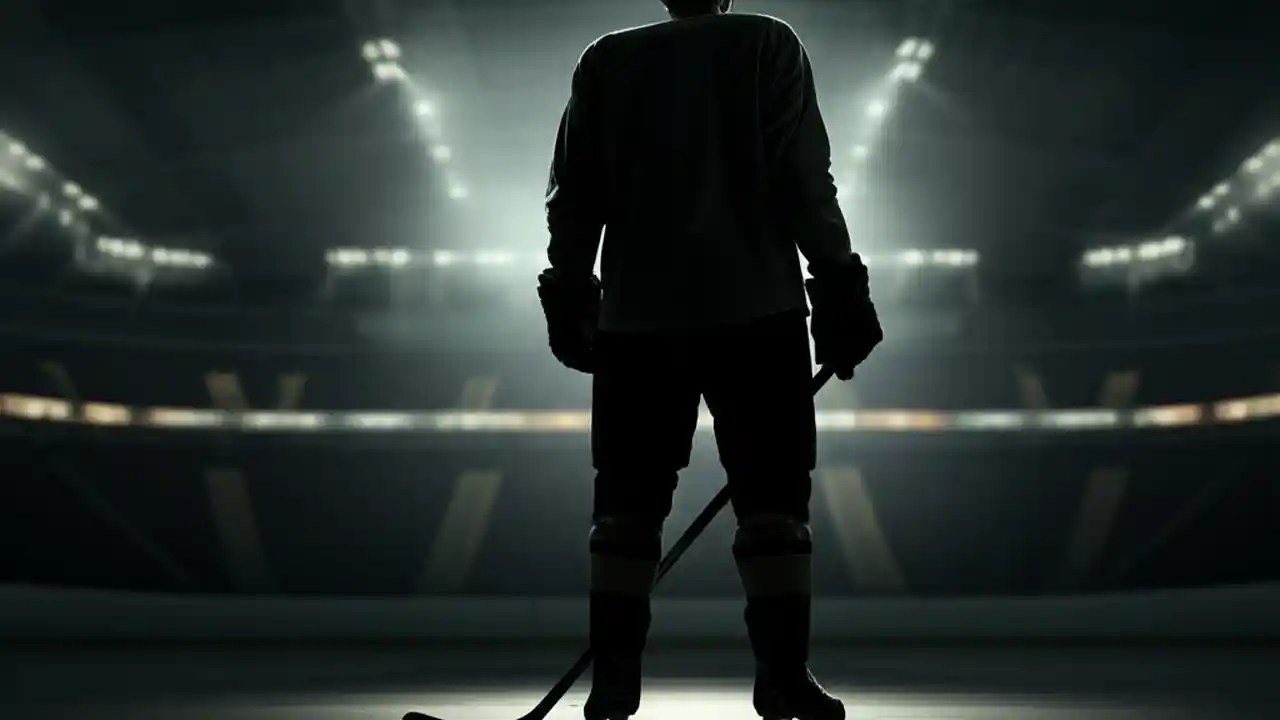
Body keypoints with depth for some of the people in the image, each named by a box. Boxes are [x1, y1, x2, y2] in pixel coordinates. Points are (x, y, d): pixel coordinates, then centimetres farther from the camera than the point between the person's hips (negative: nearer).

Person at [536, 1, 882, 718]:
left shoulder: (606, 62, 9)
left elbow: (574, 194, 10)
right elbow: (805, 180, -6)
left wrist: (568, 294, 18)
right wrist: (837, 283, -1)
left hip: (636, 318, 3)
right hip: (758, 311, -2)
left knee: (629, 497, 7)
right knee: (772, 496, 1)